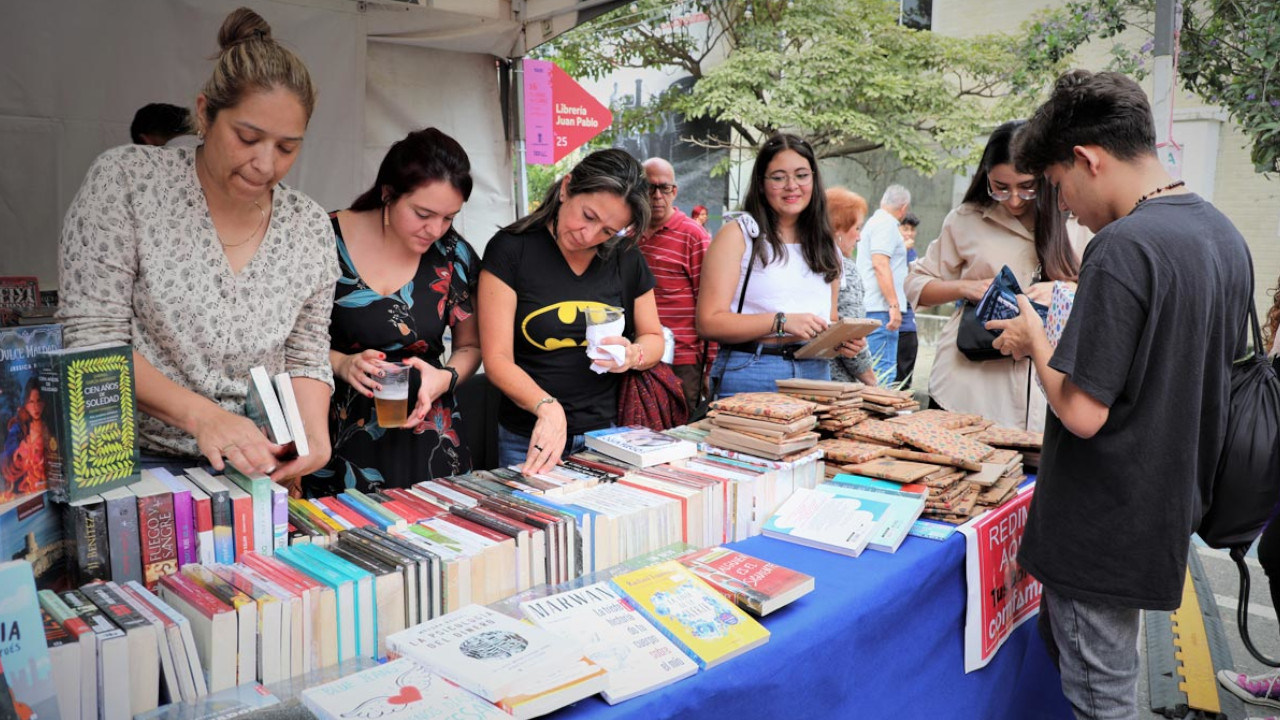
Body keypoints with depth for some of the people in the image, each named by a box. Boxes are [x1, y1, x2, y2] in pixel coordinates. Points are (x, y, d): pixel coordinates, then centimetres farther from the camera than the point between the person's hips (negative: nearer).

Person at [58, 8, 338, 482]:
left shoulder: (311, 228, 5)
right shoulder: (125, 178, -4)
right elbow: (91, 337, -9)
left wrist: (314, 433, -10)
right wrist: (201, 415, -22)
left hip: (255, 464, 3)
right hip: (136, 457, -3)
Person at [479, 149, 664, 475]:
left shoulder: (626, 259, 2)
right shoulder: (511, 249, -10)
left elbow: (653, 338, 13)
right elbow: (497, 359, -14)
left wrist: (633, 356, -11)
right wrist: (547, 407, -30)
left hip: (609, 433, 3)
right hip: (529, 442, -3)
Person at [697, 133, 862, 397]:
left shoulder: (825, 244, 16)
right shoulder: (738, 235, -3)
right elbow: (709, 323, -12)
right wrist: (781, 321, -19)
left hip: (815, 373, 5)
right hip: (751, 376, -5)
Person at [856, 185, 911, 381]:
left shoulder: (874, 222, 22)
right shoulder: (887, 224, -9)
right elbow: (880, 264, -19)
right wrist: (894, 304, -21)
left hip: (872, 308, 10)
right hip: (881, 308, -10)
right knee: (884, 368, -12)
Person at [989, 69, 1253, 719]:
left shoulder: (1122, 247, -23)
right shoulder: (1225, 235, 5)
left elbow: (1082, 411, -25)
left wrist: (1034, 342, -7)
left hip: (1102, 528, -9)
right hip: (1168, 511, 9)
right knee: (1061, 642, 25)